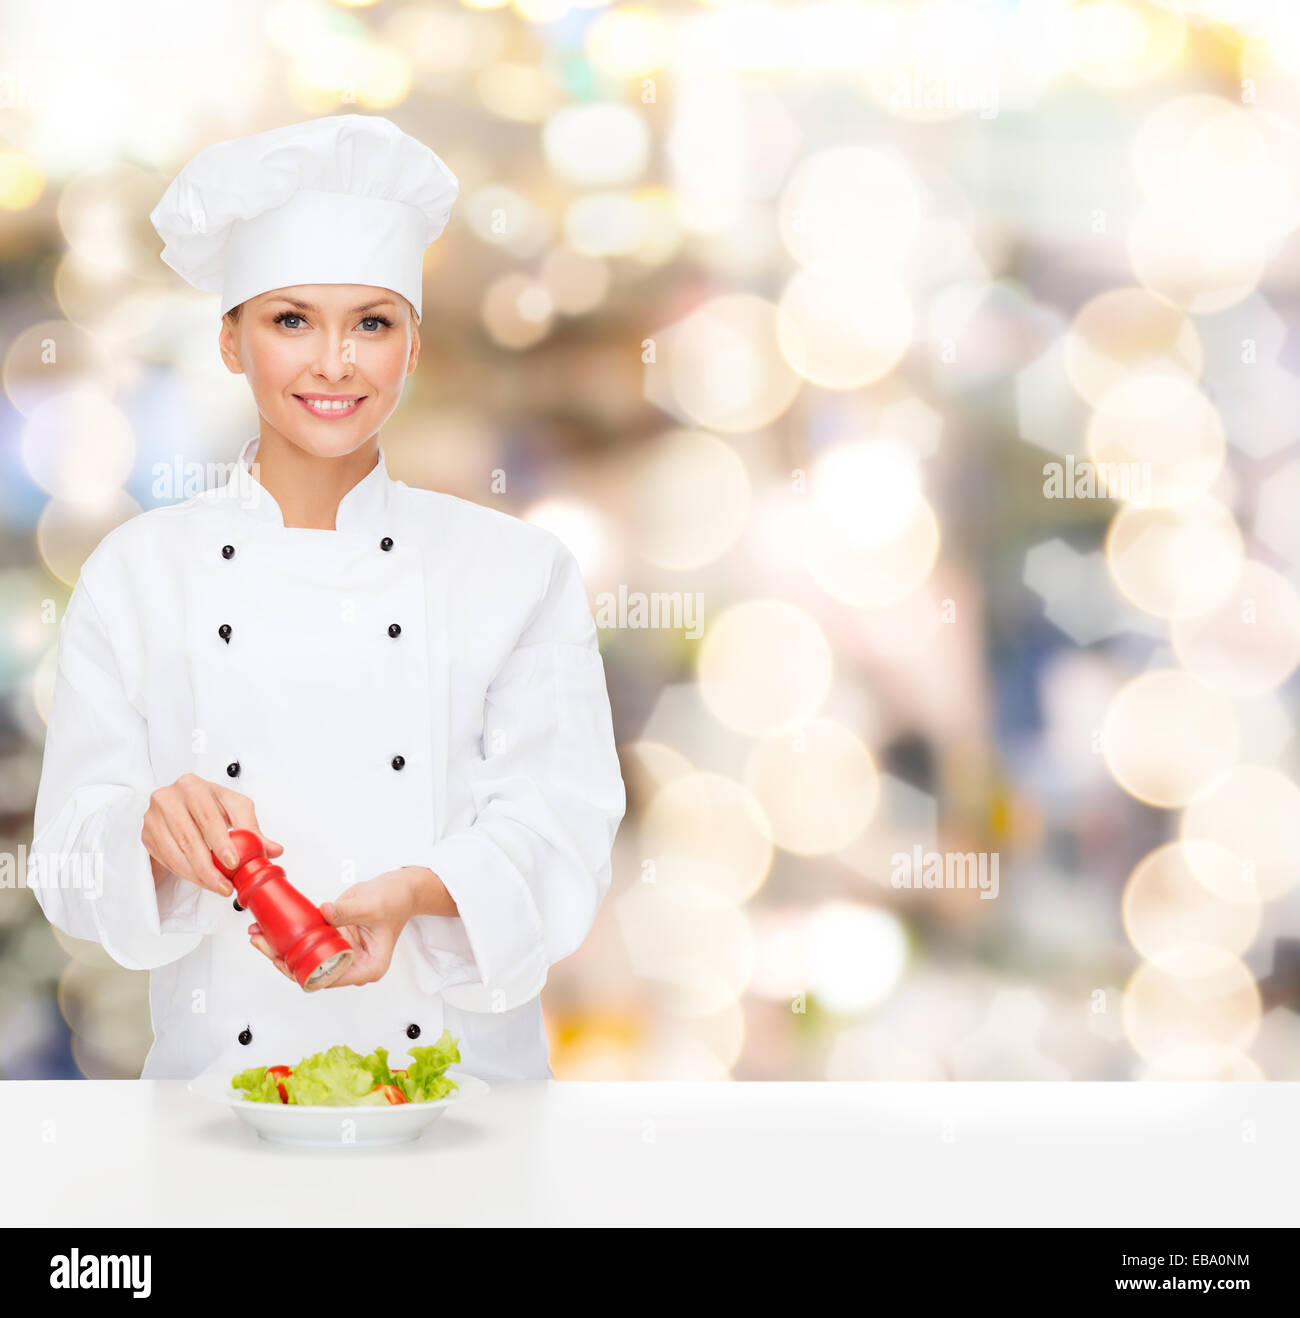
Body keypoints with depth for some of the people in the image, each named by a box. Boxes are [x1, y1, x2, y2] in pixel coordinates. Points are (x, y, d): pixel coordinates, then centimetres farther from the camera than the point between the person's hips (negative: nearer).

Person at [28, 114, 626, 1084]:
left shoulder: (521, 569, 7)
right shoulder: (139, 572, 7)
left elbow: (559, 832, 0)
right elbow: (73, 859, 5)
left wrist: (416, 893, -19)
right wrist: (157, 827, -18)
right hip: (221, 1072, 0)